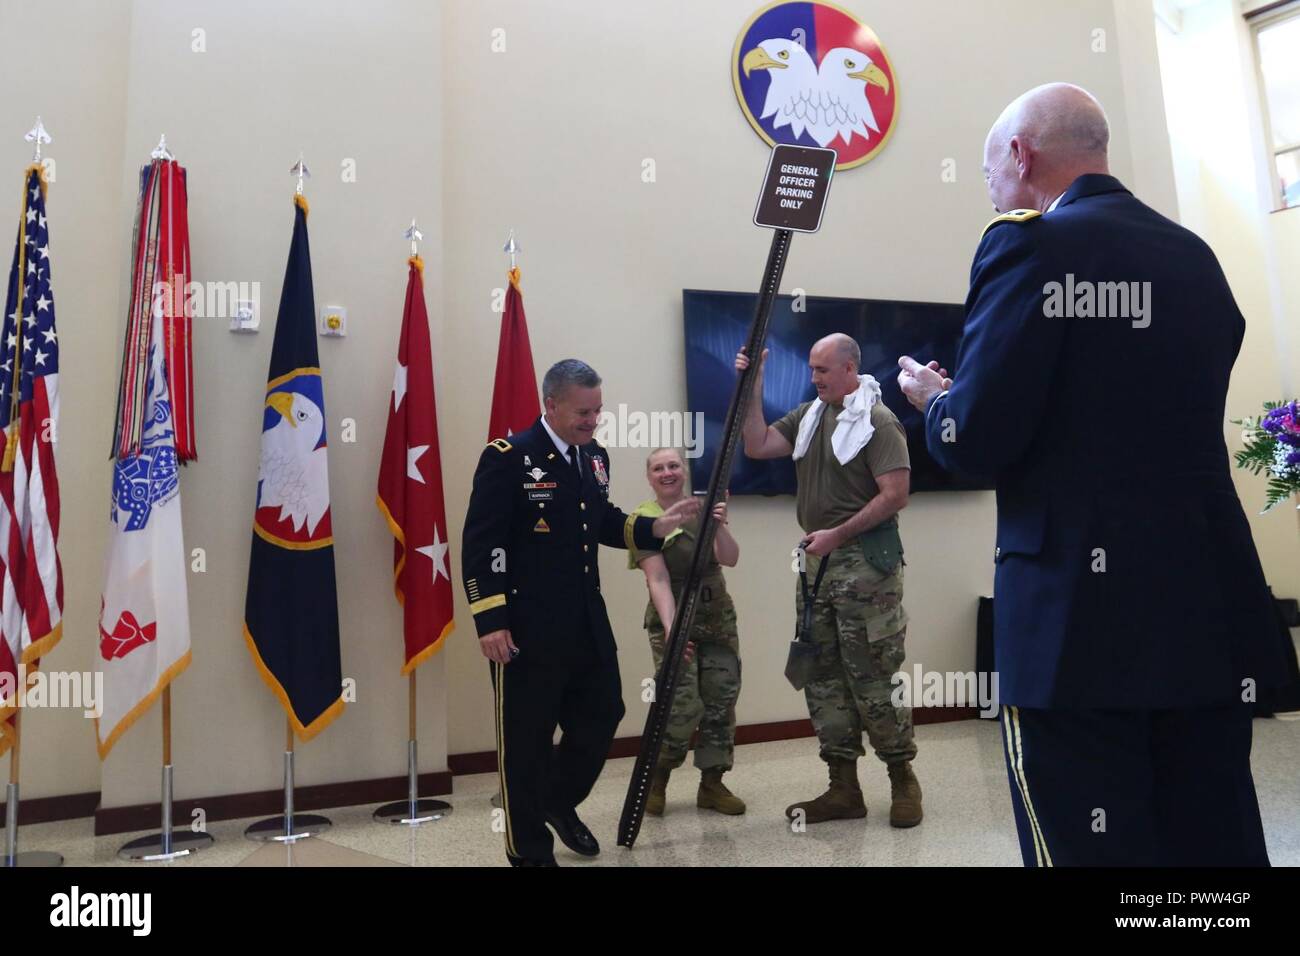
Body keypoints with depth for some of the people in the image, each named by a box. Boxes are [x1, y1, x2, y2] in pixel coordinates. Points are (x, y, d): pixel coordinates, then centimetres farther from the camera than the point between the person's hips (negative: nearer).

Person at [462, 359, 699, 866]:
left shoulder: (595, 458, 9)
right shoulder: (507, 457, -12)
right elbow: (479, 544, -15)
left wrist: (656, 526, 0)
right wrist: (490, 622, -18)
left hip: (587, 620, 7)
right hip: (527, 626, -7)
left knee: (603, 714, 16)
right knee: (526, 738, 6)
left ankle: (559, 801, 42)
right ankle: (529, 849, 25)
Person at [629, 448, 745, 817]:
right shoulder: (643, 519, -9)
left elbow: (730, 559, -6)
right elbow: (658, 580, -18)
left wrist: (719, 526, -25)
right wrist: (671, 629, -30)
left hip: (718, 617, 5)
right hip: (672, 618, -4)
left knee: (722, 700, 3)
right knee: (682, 707, -12)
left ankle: (712, 784, 16)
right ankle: (656, 779, 11)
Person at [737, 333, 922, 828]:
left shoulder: (877, 420, -9)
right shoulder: (808, 415, 12)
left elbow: (895, 495, -15)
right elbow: (757, 447, 8)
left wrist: (836, 535, -14)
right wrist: (754, 387, 2)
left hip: (865, 561, -7)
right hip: (818, 561, 7)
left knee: (871, 674, -3)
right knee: (822, 675, 8)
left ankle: (903, 779, 15)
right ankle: (843, 787, 17)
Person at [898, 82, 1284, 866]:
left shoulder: (1030, 244, -8)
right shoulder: (1197, 257, 13)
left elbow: (977, 444, -15)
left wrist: (934, 398, 7)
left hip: (1084, 613, -7)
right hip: (1213, 603, 7)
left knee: (1089, 845, 3)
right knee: (1219, 841, 15)